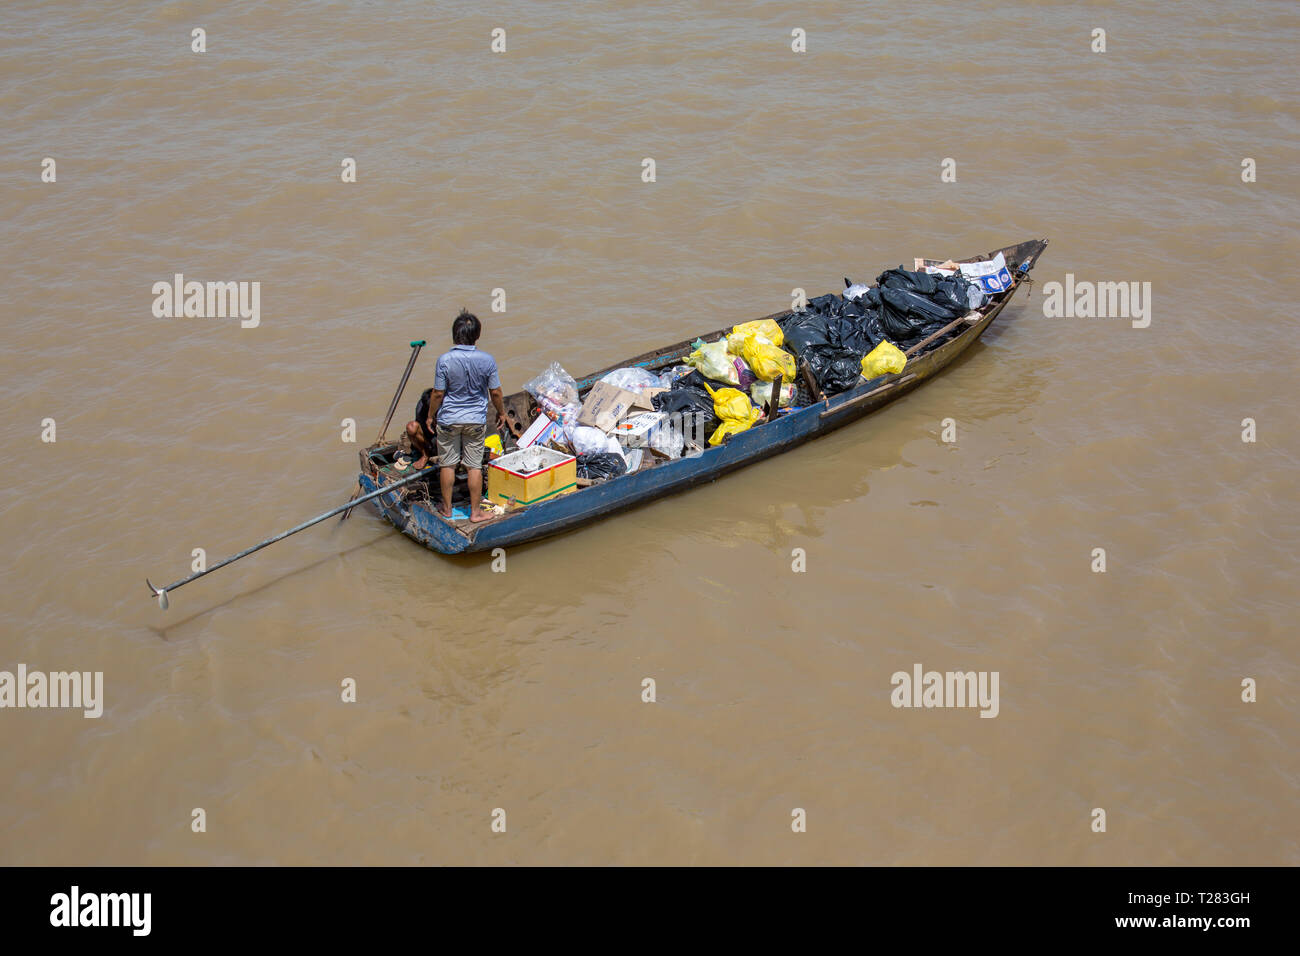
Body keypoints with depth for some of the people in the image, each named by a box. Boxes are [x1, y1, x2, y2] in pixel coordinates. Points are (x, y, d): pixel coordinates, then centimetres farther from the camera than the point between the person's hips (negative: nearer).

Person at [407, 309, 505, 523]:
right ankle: (475, 511, 14)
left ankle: (447, 508, 24)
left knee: (447, 464, 12)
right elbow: (495, 393, -4)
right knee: (474, 466, 9)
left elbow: (437, 394, -10)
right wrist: (501, 413, 14)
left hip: (448, 419, -1)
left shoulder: (445, 360, -17)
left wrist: (430, 416, 5)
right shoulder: (487, 360, -12)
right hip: (476, 421, 1)